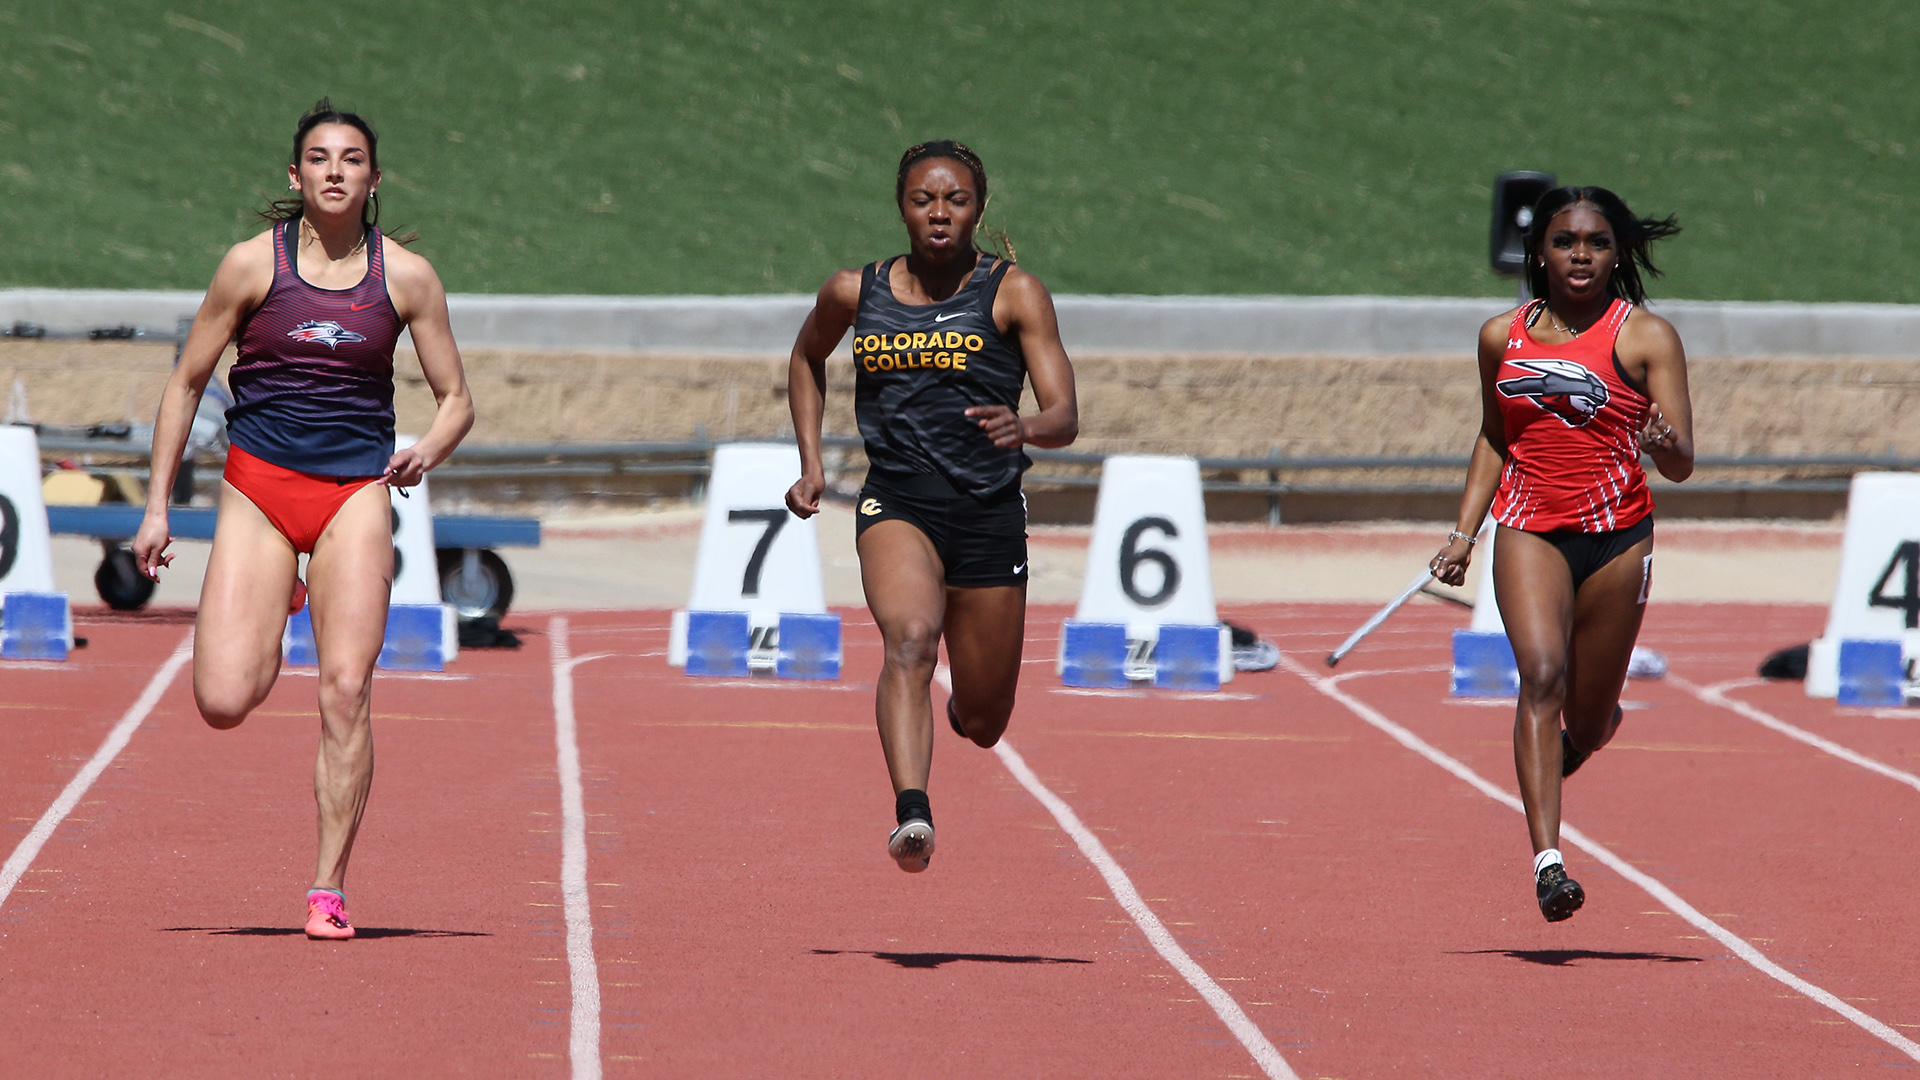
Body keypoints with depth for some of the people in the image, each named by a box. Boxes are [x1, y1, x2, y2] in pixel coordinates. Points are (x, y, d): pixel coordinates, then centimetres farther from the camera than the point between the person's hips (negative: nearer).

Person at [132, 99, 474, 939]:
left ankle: (330, 888, -2)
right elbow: (186, 383, 6)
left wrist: (426, 452, -16)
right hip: (258, 489, 0)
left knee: (346, 691, -11)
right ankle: (270, 622, 25)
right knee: (222, 702, -11)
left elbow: (456, 399, 7)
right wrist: (157, 506, 2)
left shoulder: (405, 277, 1)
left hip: (356, 493, 0)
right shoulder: (253, 264, -1)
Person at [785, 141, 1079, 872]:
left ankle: (964, 704, 48)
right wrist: (811, 461, 16)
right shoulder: (855, 293, 4)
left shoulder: (1013, 293, -2)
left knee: (983, 725, 9)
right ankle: (912, 813, -47)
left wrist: (1023, 427, -32)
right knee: (910, 637, -32)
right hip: (897, 502, 0)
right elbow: (808, 358, 26)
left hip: (990, 511, 0)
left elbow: (1065, 419, -9)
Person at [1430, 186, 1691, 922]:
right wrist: (1463, 532, 12)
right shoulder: (1503, 337, 7)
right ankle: (1548, 862, -30)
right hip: (1528, 530, 1)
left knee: (1586, 728, 7)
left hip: (1616, 536, -1)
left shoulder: (1646, 337, -3)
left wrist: (1662, 443, -30)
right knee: (1541, 674, -23)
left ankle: (1601, 719, 48)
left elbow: (1681, 466, -7)